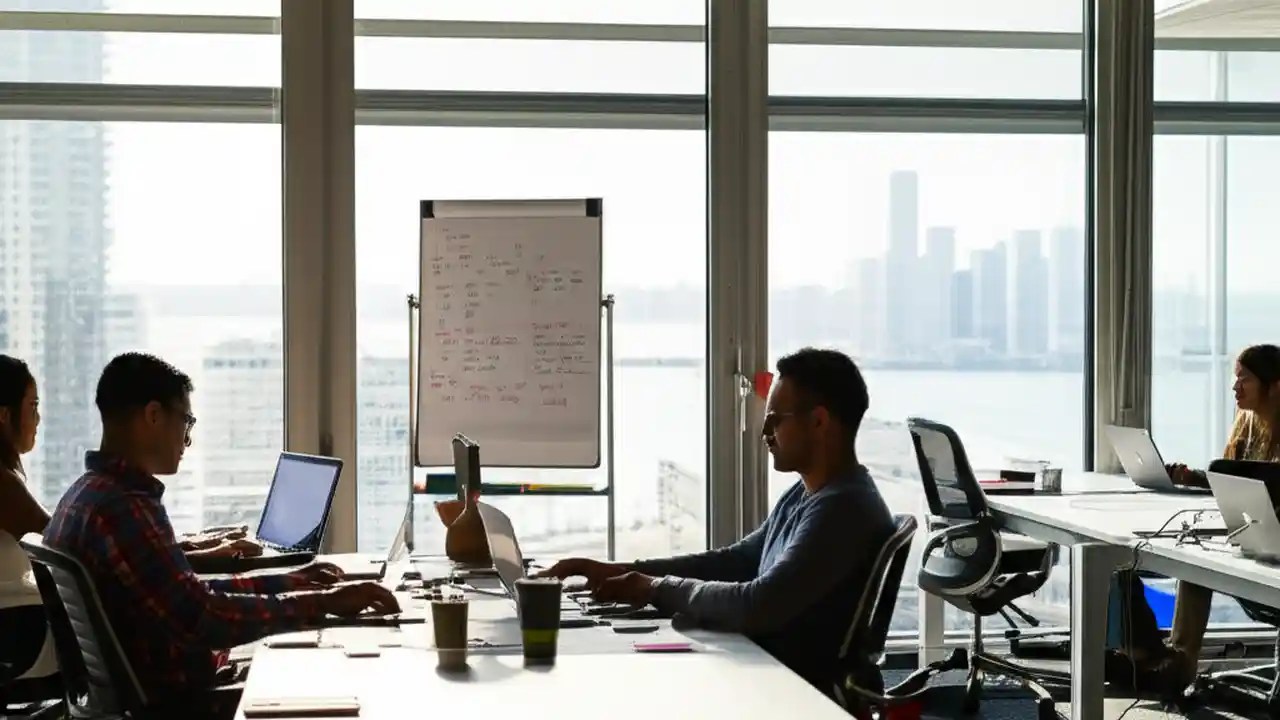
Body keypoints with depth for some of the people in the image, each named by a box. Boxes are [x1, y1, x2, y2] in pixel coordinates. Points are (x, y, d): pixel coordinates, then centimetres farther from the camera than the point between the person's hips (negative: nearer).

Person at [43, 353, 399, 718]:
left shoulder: (96, 492, 11)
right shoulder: (120, 507, -22)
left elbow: (185, 593, 15)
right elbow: (199, 616, -29)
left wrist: (288, 583, 14)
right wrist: (323, 602, -22)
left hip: (135, 687, 10)